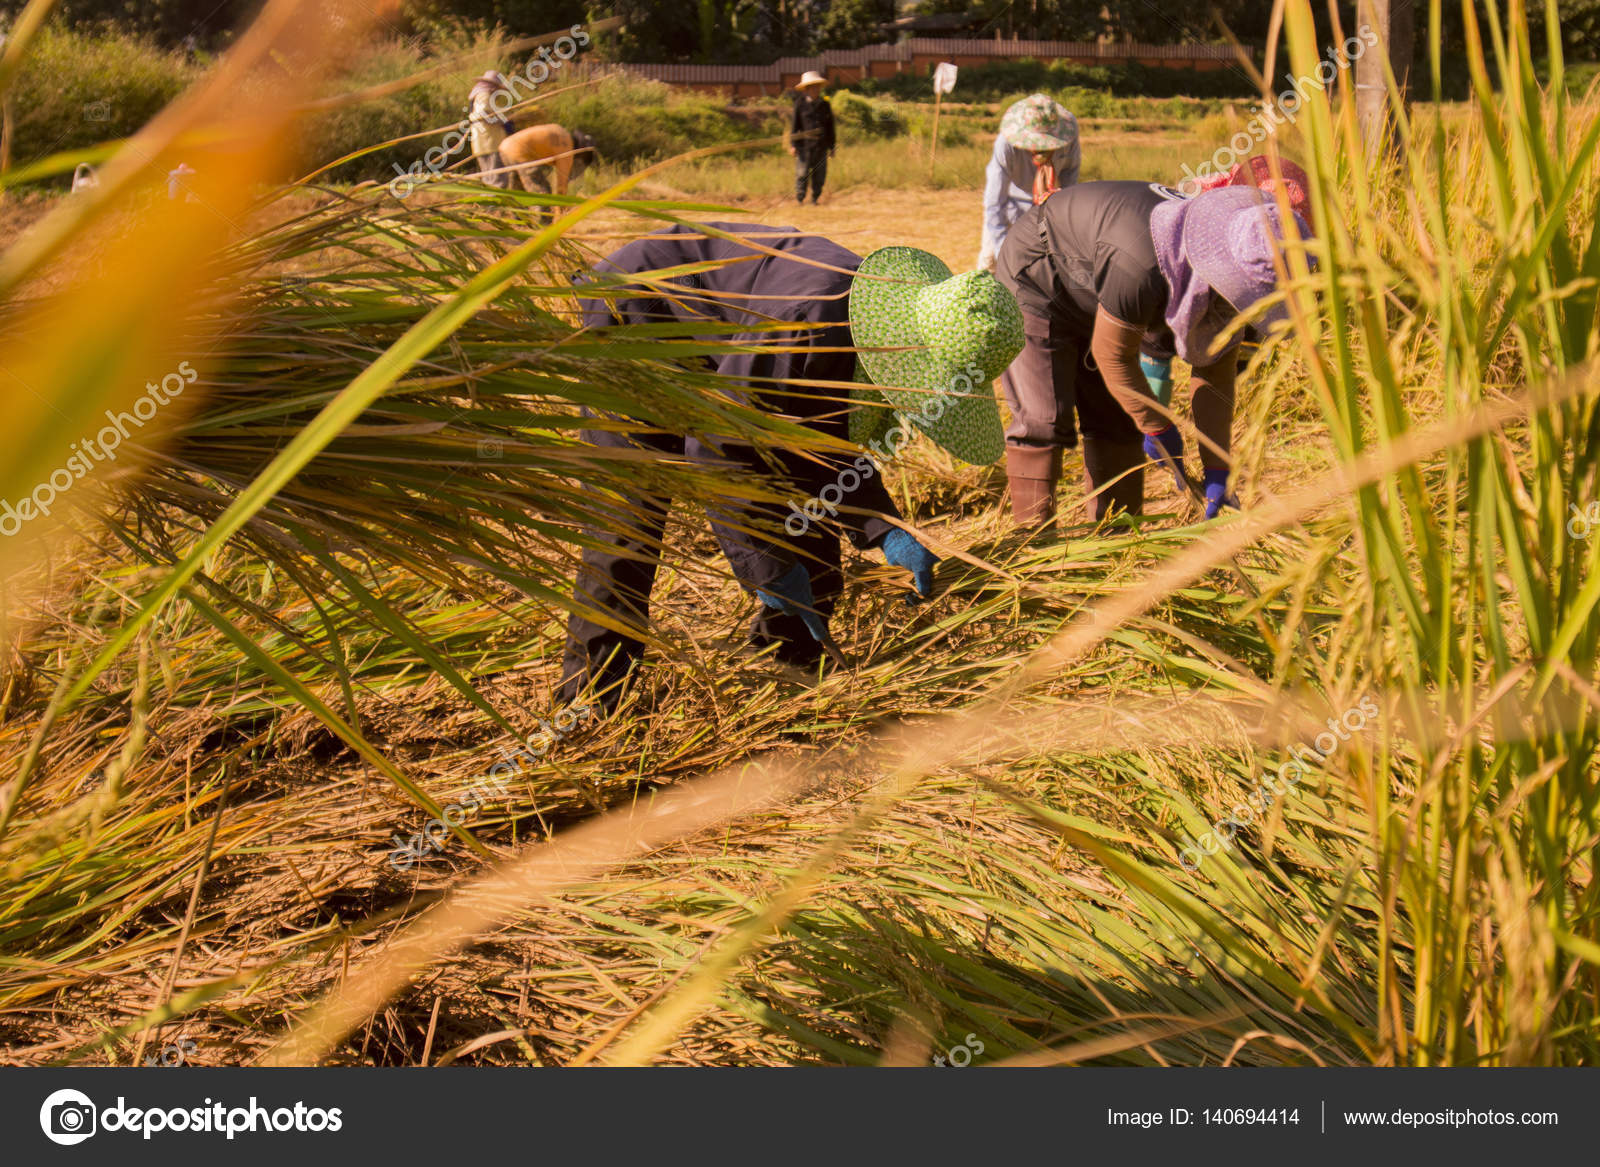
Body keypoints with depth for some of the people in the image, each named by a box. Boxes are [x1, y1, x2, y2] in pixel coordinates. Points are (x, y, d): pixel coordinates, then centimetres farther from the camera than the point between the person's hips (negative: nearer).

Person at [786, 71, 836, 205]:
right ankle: (799, 199, 6)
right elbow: (794, 124, 1)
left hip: (821, 146, 3)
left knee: (819, 174, 5)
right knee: (802, 173, -4)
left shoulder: (825, 105, 9)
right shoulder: (800, 104, 0)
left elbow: (830, 127, 15)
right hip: (804, 145, -3)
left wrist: (831, 146, 13)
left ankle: (815, 199, 17)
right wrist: (793, 144, -4)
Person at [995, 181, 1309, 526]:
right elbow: (1113, 354, -27)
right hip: (1035, 283, -8)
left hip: (1094, 304, 8)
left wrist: (1216, 469, -12)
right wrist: (1158, 427, -13)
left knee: (1118, 422, 4)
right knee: (1043, 420, -15)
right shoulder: (1142, 269, -43)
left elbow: (1216, 373, -10)